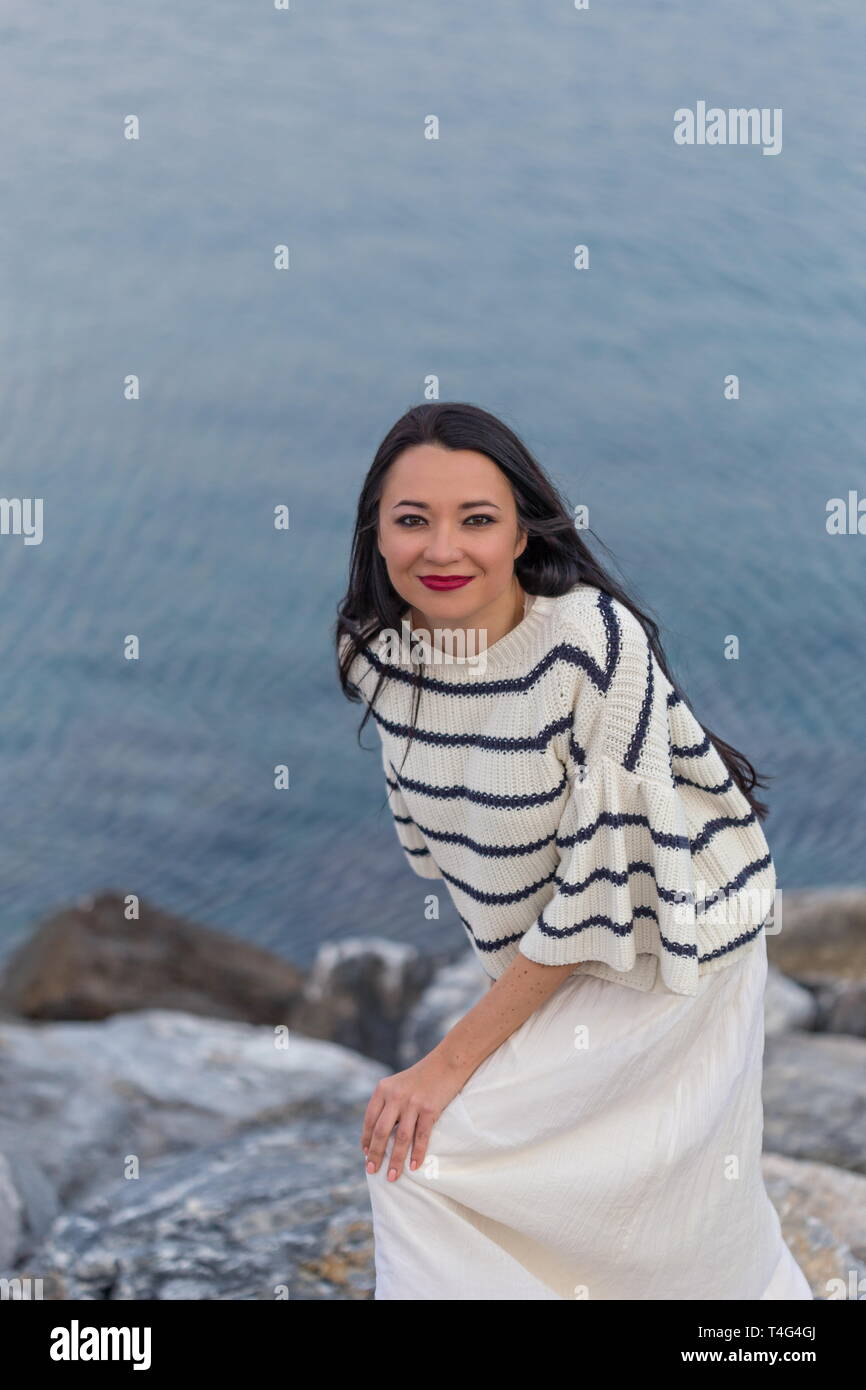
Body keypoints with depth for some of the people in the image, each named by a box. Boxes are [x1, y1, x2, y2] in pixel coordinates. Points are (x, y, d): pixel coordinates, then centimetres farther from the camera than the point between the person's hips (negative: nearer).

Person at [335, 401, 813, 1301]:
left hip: (659, 949, -6)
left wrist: (451, 1064, -23)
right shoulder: (376, 652, -10)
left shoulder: (597, 644, -29)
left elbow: (596, 891, -27)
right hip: (535, 960, 6)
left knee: (414, 1156, -12)